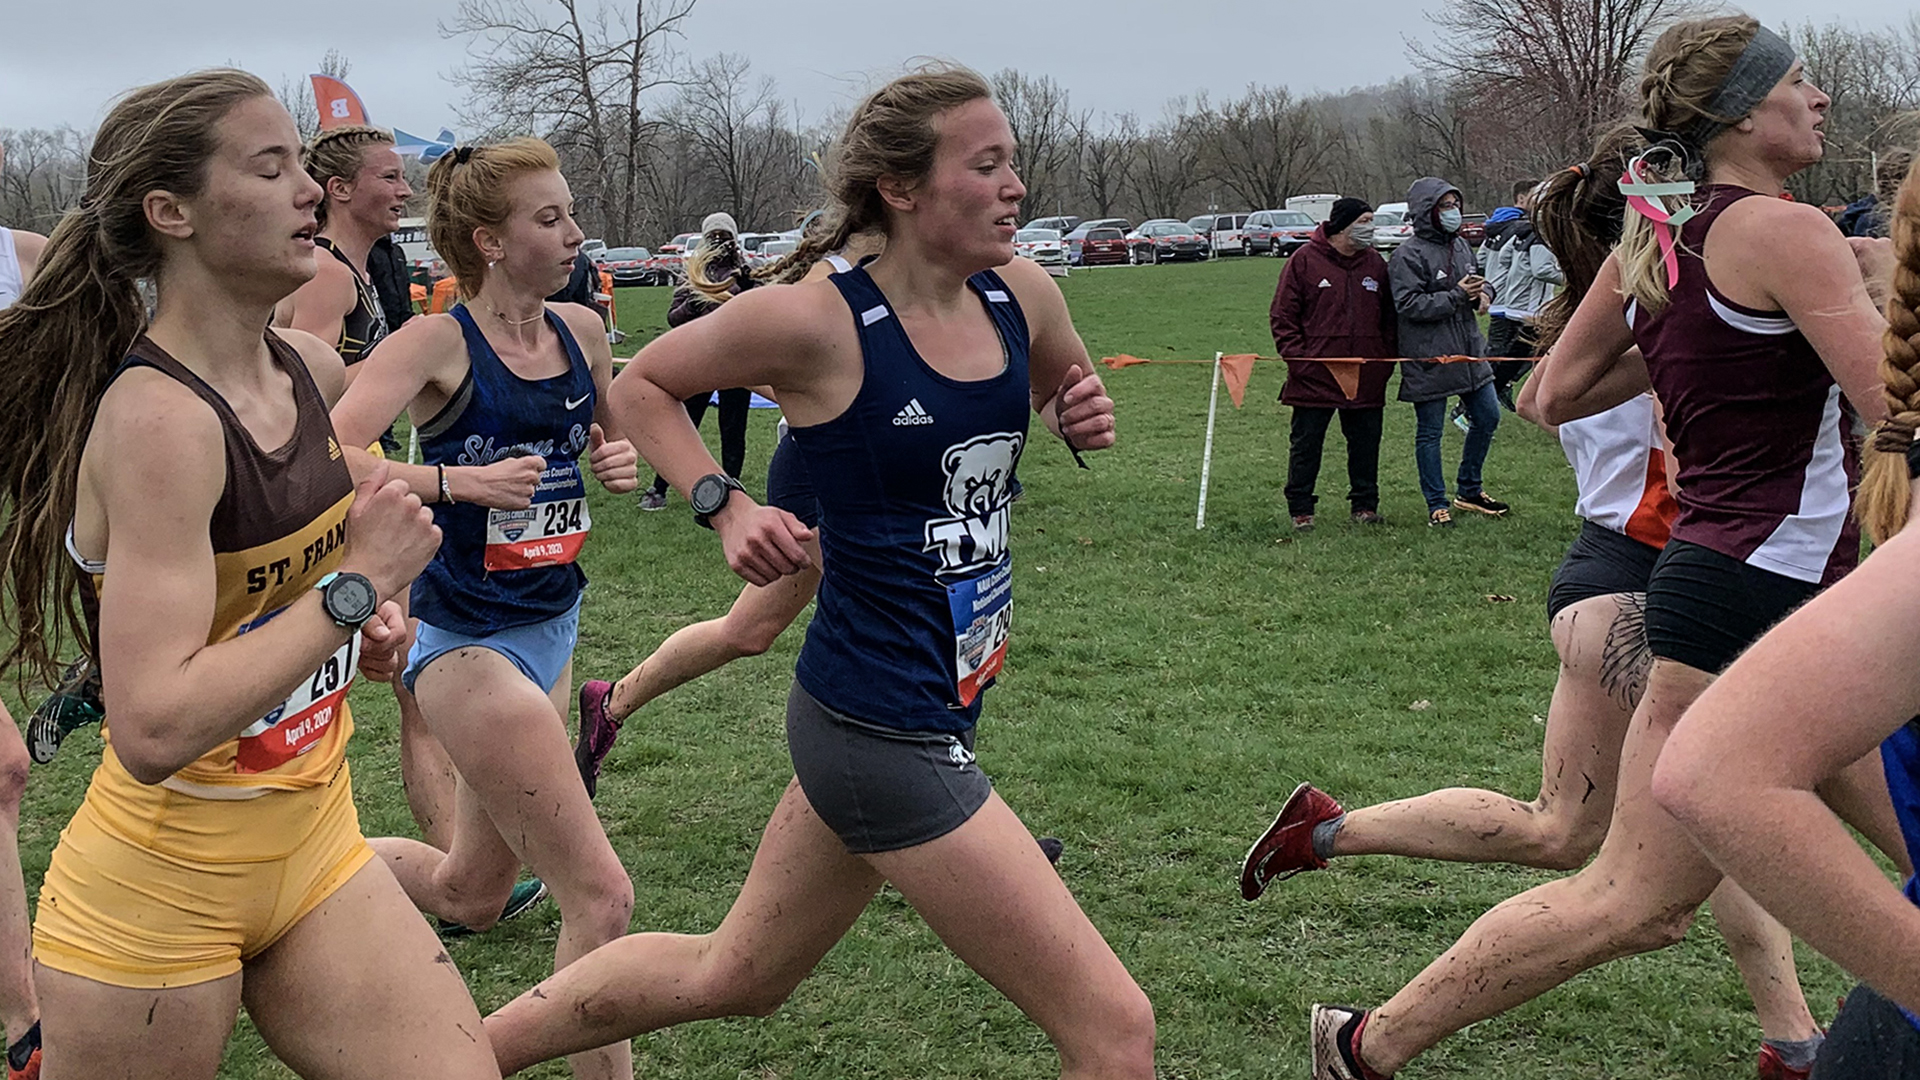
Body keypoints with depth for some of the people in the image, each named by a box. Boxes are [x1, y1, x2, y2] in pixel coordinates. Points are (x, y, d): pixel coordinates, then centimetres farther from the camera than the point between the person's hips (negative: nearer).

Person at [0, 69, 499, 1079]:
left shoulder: (314, 370, -1)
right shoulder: (153, 417, -22)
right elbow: (155, 731, -31)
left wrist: (360, 621, 4)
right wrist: (358, 584, -24)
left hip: (315, 847, 7)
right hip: (156, 895, -6)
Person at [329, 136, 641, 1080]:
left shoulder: (581, 331, 3)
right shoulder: (438, 344, -15)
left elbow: (605, 434, 21)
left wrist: (622, 460, -1)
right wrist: (455, 479, -35)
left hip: (552, 625, 8)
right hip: (468, 639, -8)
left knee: (470, 894, 22)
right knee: (600, 896, -9)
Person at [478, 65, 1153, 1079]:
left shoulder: (1021, 296, 0)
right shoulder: (815, 322, -17)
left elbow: (1065, 387, 23)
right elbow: (640, 384, 0)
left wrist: (1082, 414, 0)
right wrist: (726, 506, -12)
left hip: (940, 705, 8)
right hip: (884, 730, -8)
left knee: (731, 976, 24)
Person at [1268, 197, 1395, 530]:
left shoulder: (1376, 264, 10)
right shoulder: (1305, 261, -3)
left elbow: (1389, 319, 16)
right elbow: (1282, 316, -2)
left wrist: (1386, 360, 6)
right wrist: (1296, 357, -10)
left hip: (1367, 378, 4)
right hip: (1314, 377, -4)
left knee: (1365, 444, 9)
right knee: (1306, 445, 2)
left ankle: (1365, 504, 21)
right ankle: (1300, 509, 11)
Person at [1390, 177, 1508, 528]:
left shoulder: (1461, 245, 10)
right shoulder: (1408, 255, -14)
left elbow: (1478, 280, 25)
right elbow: (1410, 305, -21)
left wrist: (1483, 293, 1)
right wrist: (1457, 295, -21)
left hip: (1469, 352, 8)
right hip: (1428, 359, -8)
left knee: (1487, 417, 15)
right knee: (1429, 432, 2)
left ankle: (1469, 491, 31)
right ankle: (1437, 505, 13)